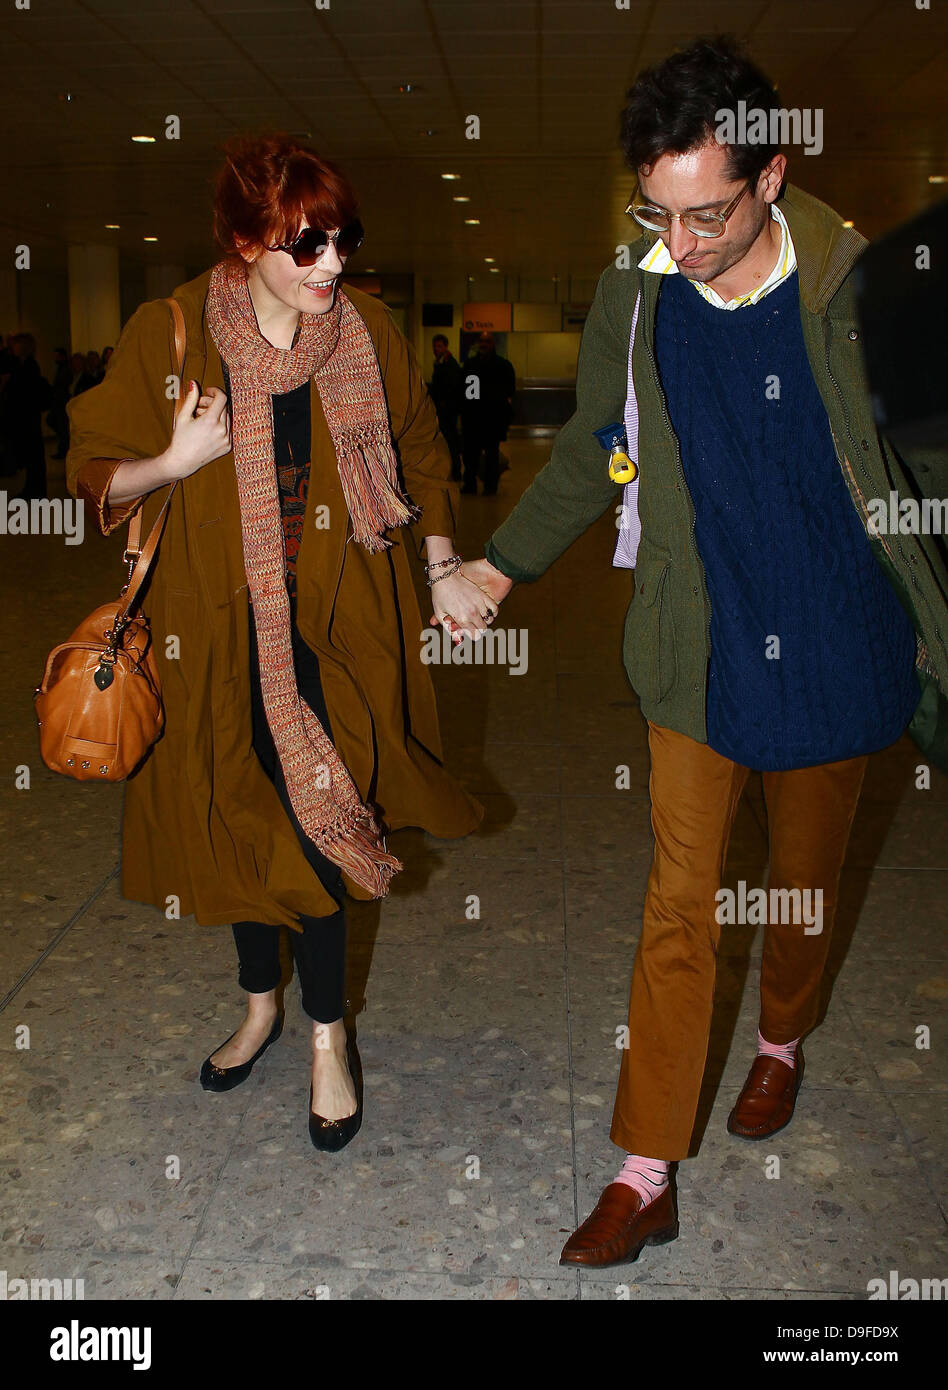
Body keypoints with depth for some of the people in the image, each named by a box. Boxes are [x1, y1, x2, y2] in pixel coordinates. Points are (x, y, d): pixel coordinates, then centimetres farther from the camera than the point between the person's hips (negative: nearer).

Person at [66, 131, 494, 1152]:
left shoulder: (364, 331, -3)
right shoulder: (167, 335, -9)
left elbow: (420, 454, 12)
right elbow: (94, 474, -2)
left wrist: (442, 571, 8)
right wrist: (172, 463, -21)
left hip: (332, 624, 0)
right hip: (219, 627, 1)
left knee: (311, 820, -3)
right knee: (241, 821, 14)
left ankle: (327, 1034, 18)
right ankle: (262, 1003, 38)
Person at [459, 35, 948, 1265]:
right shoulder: (631, 300, -6)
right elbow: (591, 458, 10)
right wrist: (499, 566, 3)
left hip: (836, 661, -1)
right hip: (700, 661, 1)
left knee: (804, 884, 18)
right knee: (681, 909, 4)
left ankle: (783, 1039, 50)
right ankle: (646, 1176, 17)